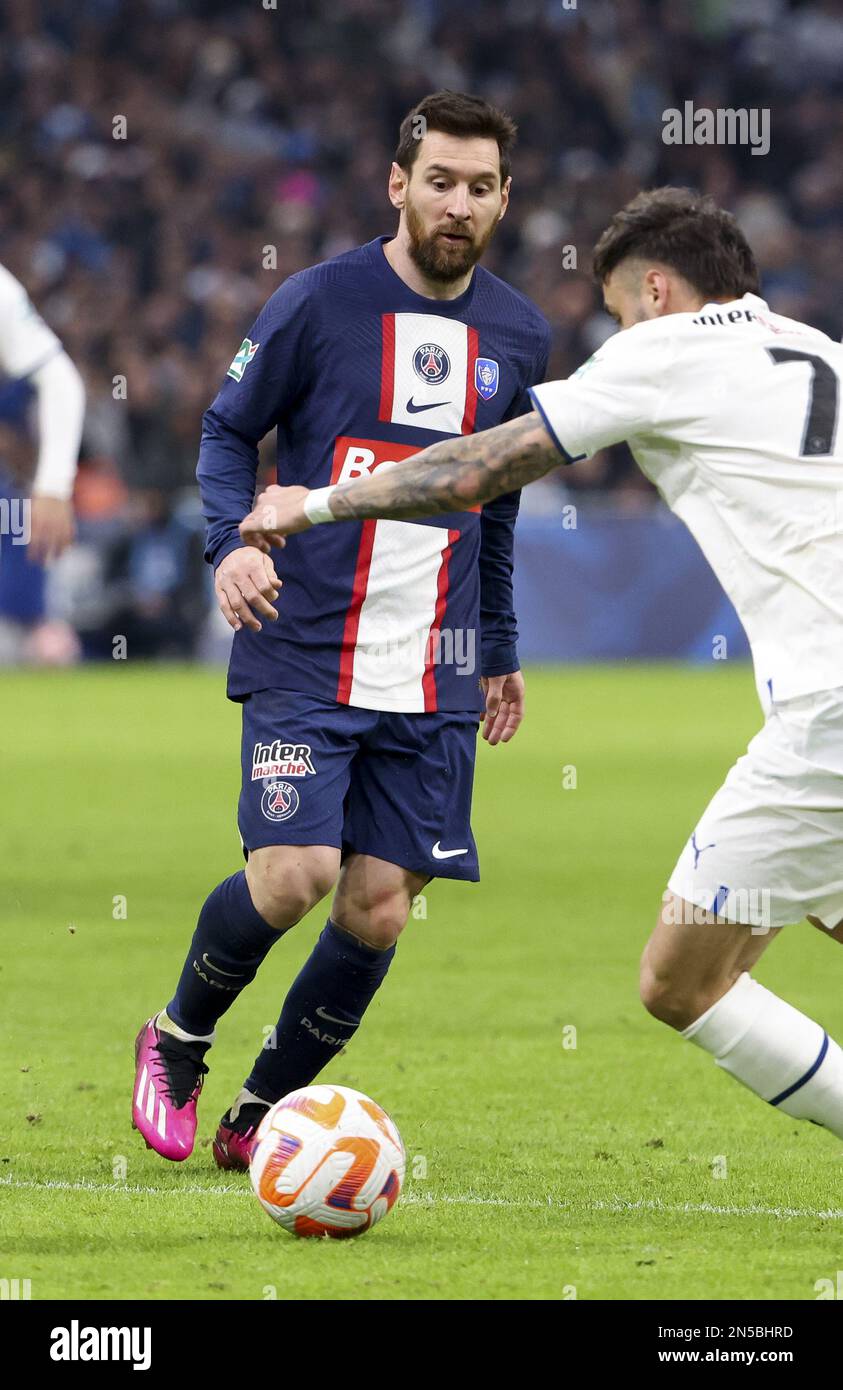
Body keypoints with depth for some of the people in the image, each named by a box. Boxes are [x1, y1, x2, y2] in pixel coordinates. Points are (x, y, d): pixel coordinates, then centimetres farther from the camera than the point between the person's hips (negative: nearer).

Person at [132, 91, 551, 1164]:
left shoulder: (516, 337, 10)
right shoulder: (320, 302, -4)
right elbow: (228, 431, 4)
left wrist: (499, 651, 24)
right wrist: (232, 541, -15)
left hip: (433, 677, 4)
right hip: (304, 657, -4)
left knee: (378, 908, -2)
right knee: (294, 875, -18)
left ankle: (260, 1114, 16)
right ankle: (177, 1041, 11)